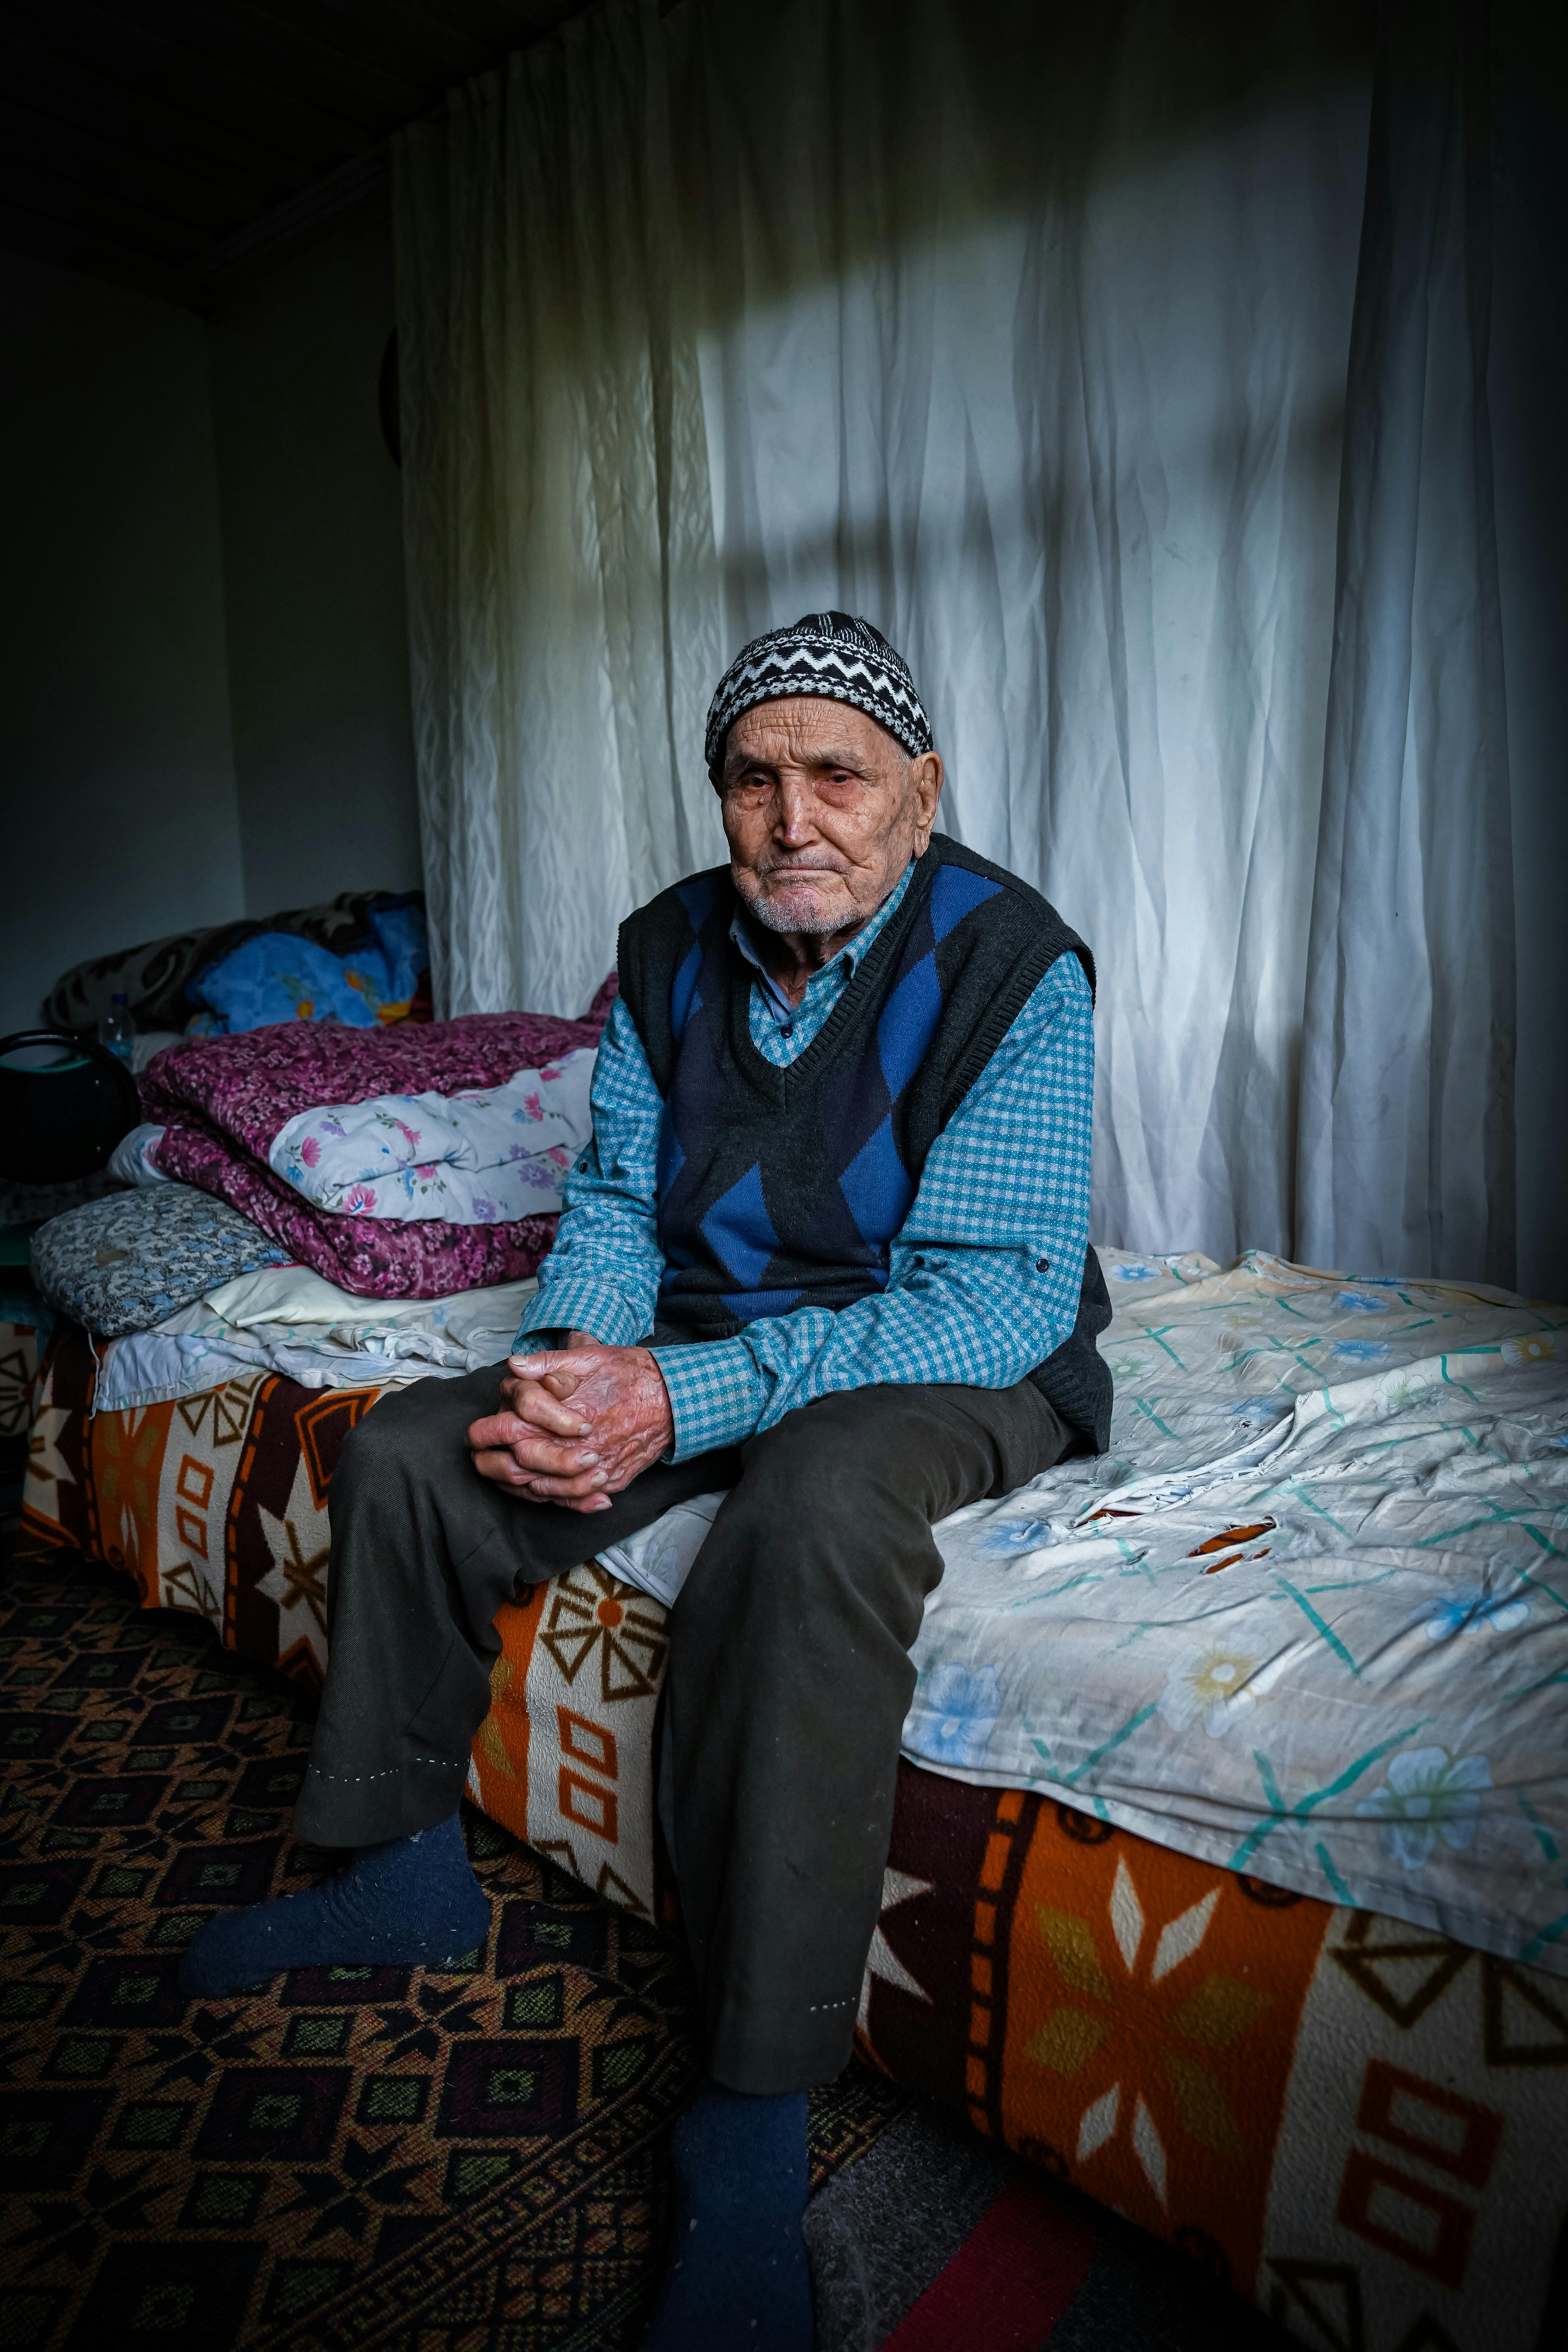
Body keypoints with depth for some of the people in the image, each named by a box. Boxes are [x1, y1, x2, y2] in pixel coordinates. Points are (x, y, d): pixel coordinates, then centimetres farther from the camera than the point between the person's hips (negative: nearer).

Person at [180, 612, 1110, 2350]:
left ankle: (753, 2123, -26)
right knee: (401, 1455, -4)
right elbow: (616, 1201, 4)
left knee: (813, 1511, -39)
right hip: (711, 1330, 6)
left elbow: (997, 1296, -26)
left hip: (951, 1364, -5)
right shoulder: (671, 948, -1)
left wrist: (691, 1398, -35)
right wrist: (570, 1358, -20)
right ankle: (407, 1869, 17)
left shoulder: (1012, 968, -19)